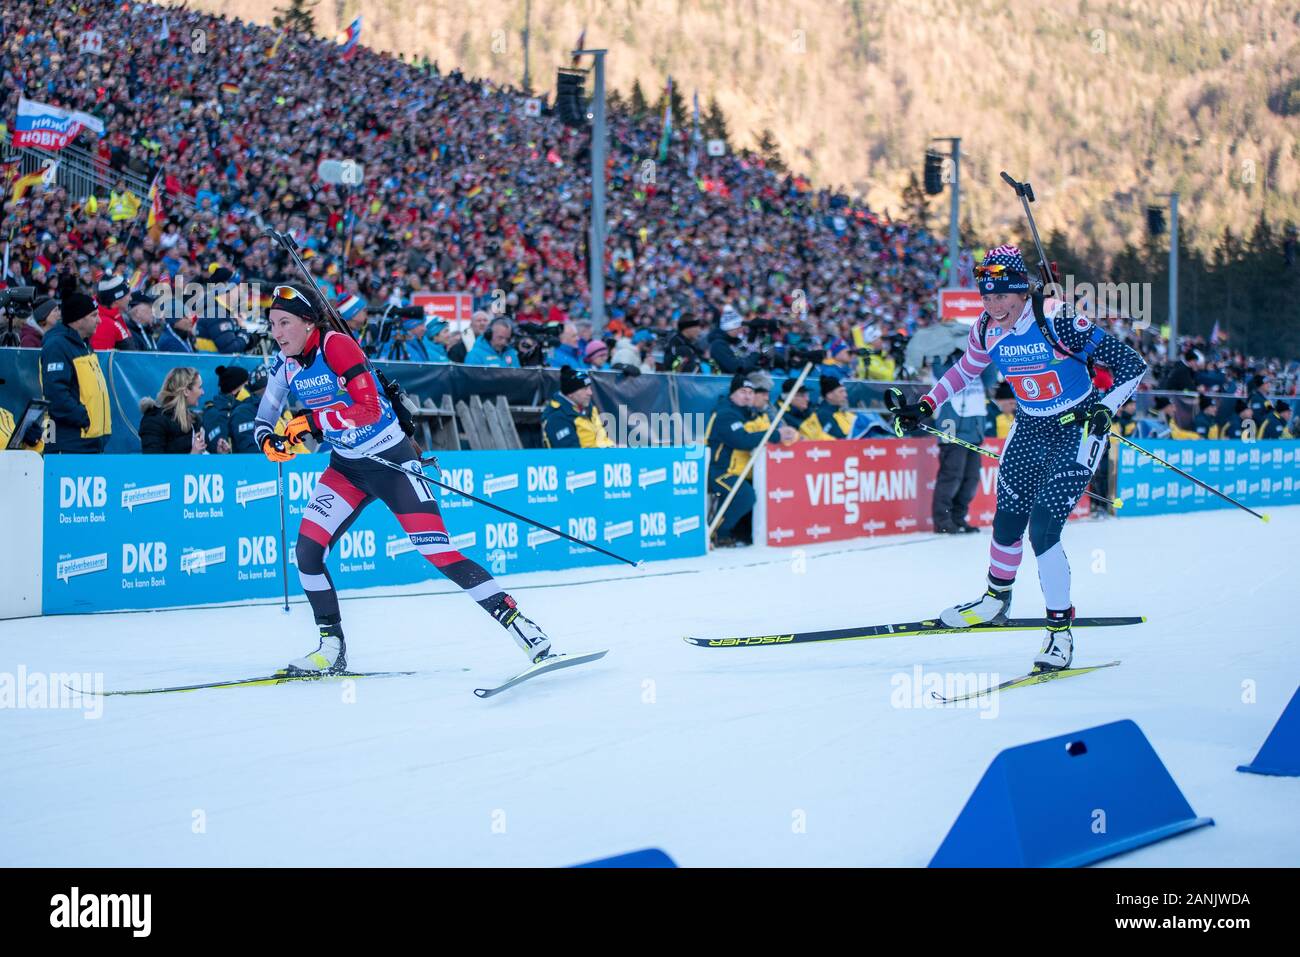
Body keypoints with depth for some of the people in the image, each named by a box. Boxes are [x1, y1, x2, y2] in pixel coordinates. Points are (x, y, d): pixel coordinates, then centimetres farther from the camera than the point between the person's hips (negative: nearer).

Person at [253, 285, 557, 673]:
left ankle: (523, 628, -10)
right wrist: (270, 443, -13)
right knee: (307, 551, -6)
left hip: (392, 461, -7)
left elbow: (369, 408, -28)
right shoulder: (285, 365, 0)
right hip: (347, 468, 7)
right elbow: (263, 422, 9)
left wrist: (313, 420, -31)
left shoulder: (336, 345, -20)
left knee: (438, 552, -13)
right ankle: (332, 649, 8)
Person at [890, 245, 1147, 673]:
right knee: (1007, 522, 10)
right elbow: (965, 371, 15)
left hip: (1078, 429, -5)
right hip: (1029, 428, 6)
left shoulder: (1060, 324, -25)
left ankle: (1060, 632, -3)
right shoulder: (986, 331, -8)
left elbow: (1132, 365, -18)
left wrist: (1104, 410, -28)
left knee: (1043, 531, -15)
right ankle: (996, 600, 37)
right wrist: (925, 405, 7)